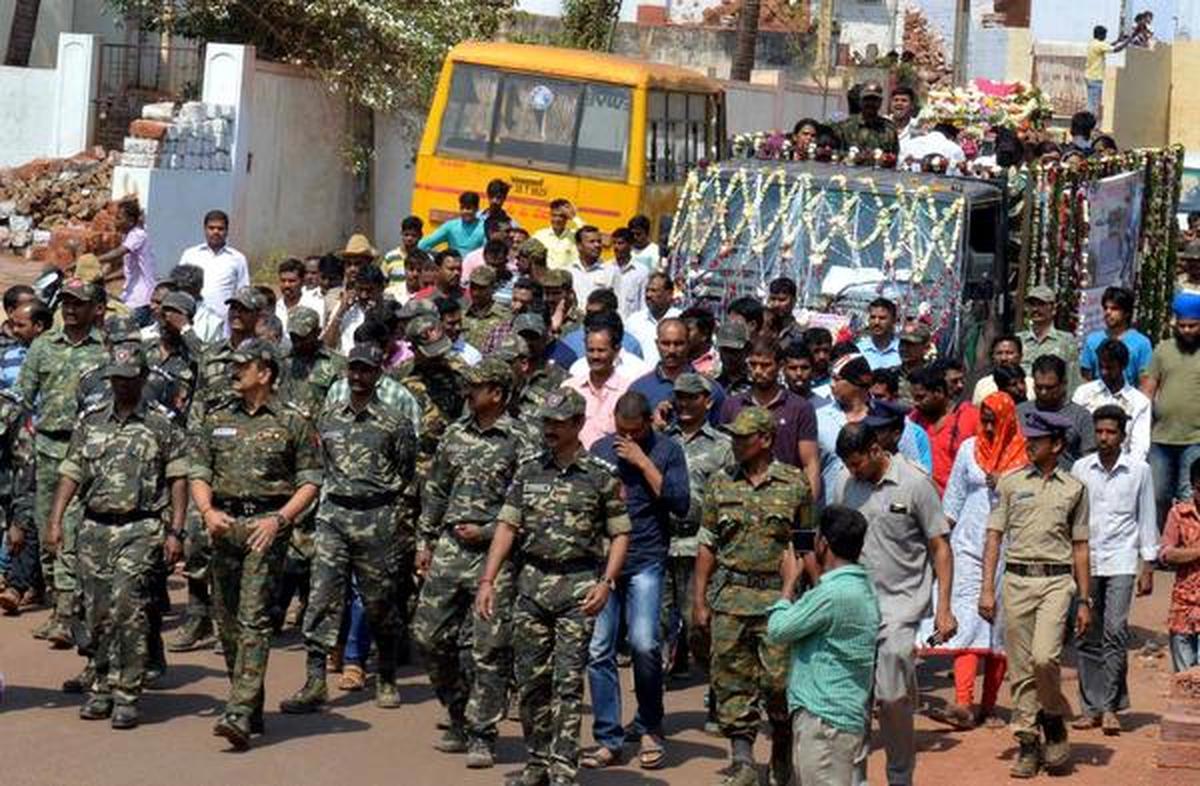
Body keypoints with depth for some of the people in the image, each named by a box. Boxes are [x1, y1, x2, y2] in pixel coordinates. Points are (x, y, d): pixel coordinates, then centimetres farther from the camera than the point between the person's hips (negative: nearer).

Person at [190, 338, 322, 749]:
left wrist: (279, 519, -12)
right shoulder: (216, 419, 12)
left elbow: (310, 482, 1)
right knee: (226, 619, 8)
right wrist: (208, 511, -6)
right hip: (224, 525, 5)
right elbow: (199, 473, 13)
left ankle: (240, 714, -21)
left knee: (253, 618, -13)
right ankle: (250, 707, 20)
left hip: (265, 526, -5)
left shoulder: (292, 422, 0)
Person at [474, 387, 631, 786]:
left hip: (579, 586, -4)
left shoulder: (602, 476, -1)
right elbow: (507, 526, 8)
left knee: (568, 680, -8)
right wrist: (487, 580, 0)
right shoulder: (528, 472, 9)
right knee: (531, 679, 7)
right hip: (532, 582, 4)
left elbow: (620, 533, 1)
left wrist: (606, 582, -11)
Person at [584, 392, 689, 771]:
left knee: (644, 644, -15)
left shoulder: (666, 450, 3)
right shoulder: (600, 449, 11)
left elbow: (680, 503, -8)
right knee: (597, 650, -2)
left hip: (645, 562, -3)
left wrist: (643, 463, -10)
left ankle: (649, 729, 7)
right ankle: (608, 739, 7)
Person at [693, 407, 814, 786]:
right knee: (731, 681, -1)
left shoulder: (795, 484, 1)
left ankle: (783, 755, 20)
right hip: (729, 597, 2)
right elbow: (707, 545, 11)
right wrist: (699, 601, 7)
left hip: (779, 597, -2)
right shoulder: (721, 484, 8)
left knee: (779, 682, -2)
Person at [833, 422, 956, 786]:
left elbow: (940, 547, -2)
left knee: (893, 698, -8)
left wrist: (943, 607, -7)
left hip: (900, 607, -4)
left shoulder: (915, 484, -5)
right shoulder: (845, 488, 7)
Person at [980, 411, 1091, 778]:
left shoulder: (1074, 488, 8)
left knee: (1044, 657, -18)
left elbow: (1080, 547, 11)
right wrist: (987, 589, -2)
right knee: (1020, 668, 2)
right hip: (1017, 579, 2)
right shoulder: (1010, 482, 8)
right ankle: (1028, 742, 11)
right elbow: (994, 536, 6)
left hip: (1057, 581, -2)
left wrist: (1084, 600, 8)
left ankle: (1054, 720, 7)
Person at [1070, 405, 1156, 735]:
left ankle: (1111, 706, -8)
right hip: (1085, 562, 2)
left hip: (1121, 562, -2)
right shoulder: (1081, 468, 6)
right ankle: (1092, 707, 8)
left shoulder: (1139, 470, 2)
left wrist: (1148, 566, 2)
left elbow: (1147, 518, 6)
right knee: (1089, 636, 2)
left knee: (1115, 631, -12)